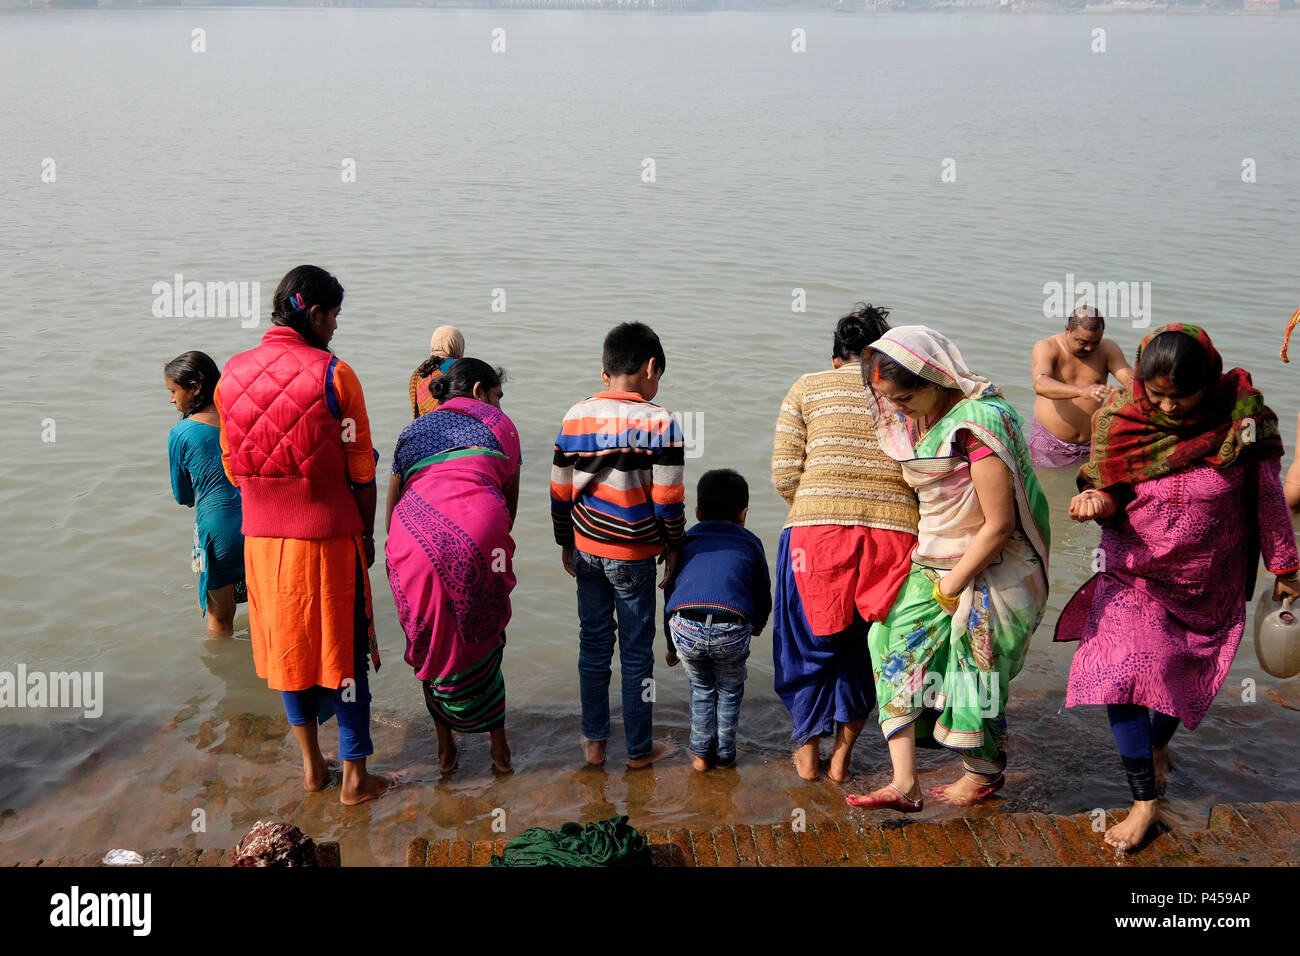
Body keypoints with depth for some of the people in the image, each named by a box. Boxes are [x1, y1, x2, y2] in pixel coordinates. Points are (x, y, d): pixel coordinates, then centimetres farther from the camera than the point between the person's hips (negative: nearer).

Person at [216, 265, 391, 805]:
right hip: (327, 536, -4)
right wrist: (366, 535, 4)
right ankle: (354, 776, 17)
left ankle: (311, 765, 30)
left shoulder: (233, 375, 1)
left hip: (262, 538, 5)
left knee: (288, 647, 18)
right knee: (344, 651, 8)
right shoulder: (333, 376, -14)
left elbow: (233, 467, 8)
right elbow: (361, 471, -10)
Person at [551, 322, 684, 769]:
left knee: (593, 640, 15)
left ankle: (594, 741, 22)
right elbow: (667, 497, -12)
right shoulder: (659, 421, -12)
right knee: (636, 649, 7)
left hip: (586, 547, 4)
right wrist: (673, 544, 3)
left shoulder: (575, 416, 1)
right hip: (633, 554, -4)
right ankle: (639, 748, 18)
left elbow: (560, 489, 6)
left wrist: (566, 542, 18)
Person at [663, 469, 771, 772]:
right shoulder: (750, 542, 25)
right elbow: (763, 597, 30)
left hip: (685, 626, 1)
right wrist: (756, 627, 53)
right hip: (732, 628, -1)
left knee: (701, 688, 29)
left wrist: (671, 646, 45)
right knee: (730, 689, 27)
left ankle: (700, 753, 32)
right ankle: (725, 755, 32)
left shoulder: (686, 541, 28)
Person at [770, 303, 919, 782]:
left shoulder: (807, 389, 12)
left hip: (816, 528, -1)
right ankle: (843, 752, 26)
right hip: (894, 529, 1)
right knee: (867, 645, 20)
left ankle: (808, 750, 30)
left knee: (812, 641, 18)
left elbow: (784, 476, 4)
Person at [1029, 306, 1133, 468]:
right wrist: (1082, 391, -50)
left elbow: (1131, 378, -16)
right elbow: (1040, 385, -33)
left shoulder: (1108, 349, -2)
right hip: (1050, 445, -2)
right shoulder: (1046, 348, -13)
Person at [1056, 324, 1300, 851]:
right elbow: (1112, 491, -3)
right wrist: (1097, 501, -27)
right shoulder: (1122, 418, -14)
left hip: (1209, 583, 0)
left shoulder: (1239, 415, -16)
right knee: (1123, 672, -12)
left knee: (1184, 673, 15)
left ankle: (1157, 744, 47)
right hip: (1136, 571, 0)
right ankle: (1145, 801, 1)